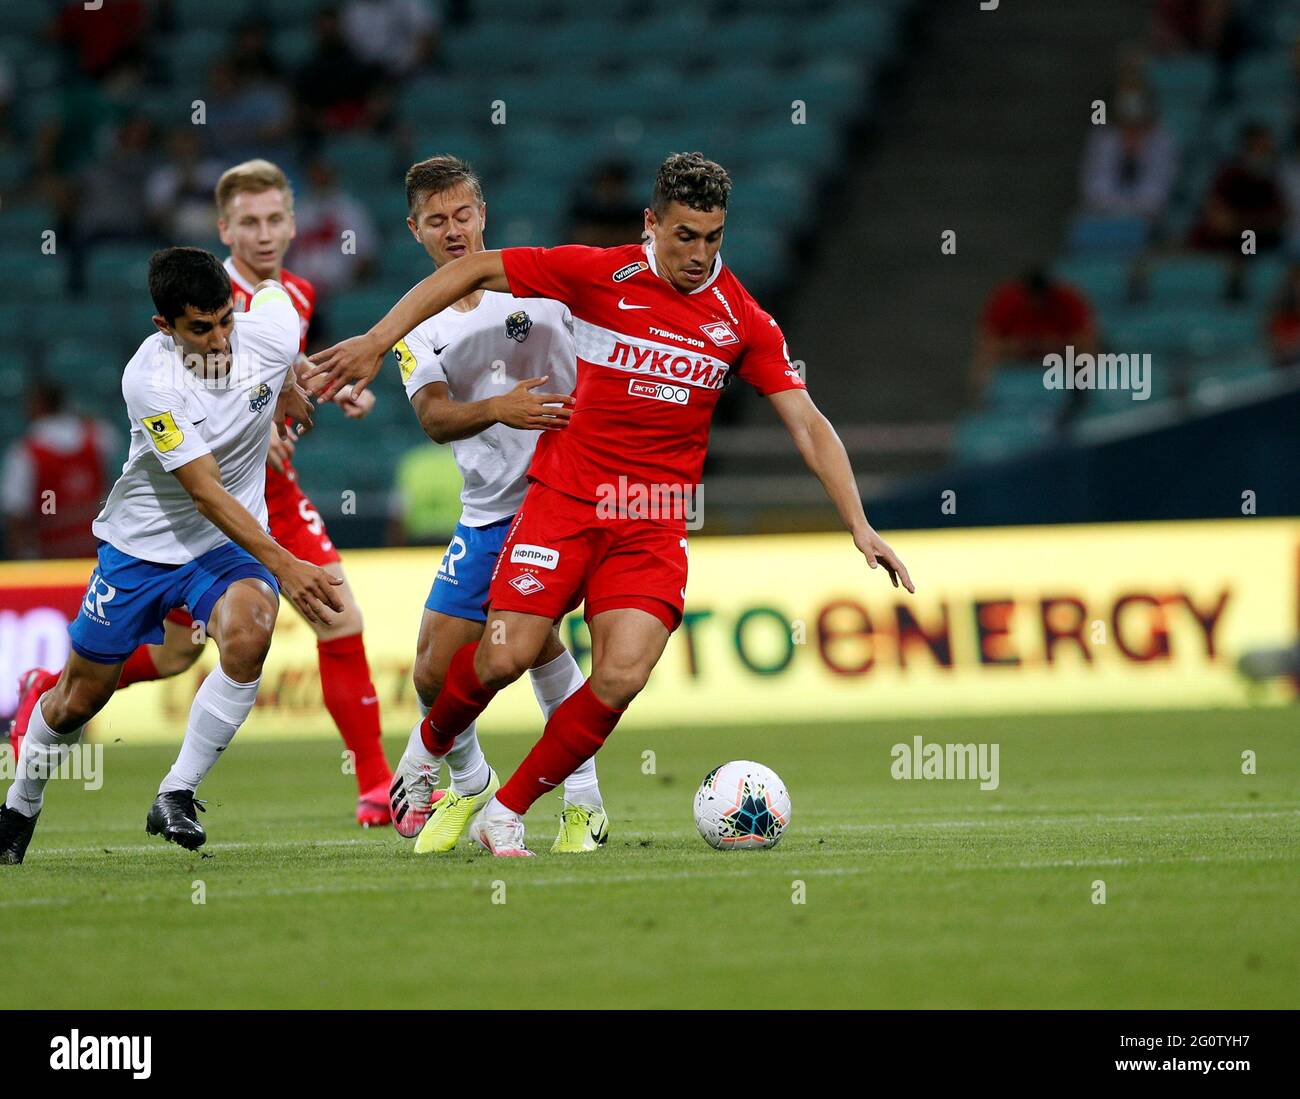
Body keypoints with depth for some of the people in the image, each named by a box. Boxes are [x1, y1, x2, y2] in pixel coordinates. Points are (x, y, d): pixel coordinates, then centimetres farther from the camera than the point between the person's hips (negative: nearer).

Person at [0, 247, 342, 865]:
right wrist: (283, 566, -36)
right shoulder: (148, 380, -28)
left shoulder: (271, 334, -18)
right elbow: (207, 493, -29)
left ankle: (175, 797, -17)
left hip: (231, 544, 2)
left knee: (247, 636, -31)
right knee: (80, 696, 8)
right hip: (141, 542, -2)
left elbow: (271, 289, 10)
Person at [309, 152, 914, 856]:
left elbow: (807, 423, 2)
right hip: (563, 500, -2)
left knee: (621, 678, -16)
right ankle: (429, 748, 22)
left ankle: (505, 815, 1)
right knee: (506, 657, -13)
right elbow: (473, 270, 0)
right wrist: (378, 341, -6)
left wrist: (859, 527, -6)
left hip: (654, 525, 2)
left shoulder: (743, 321, 1)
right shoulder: (601, 274, -5)